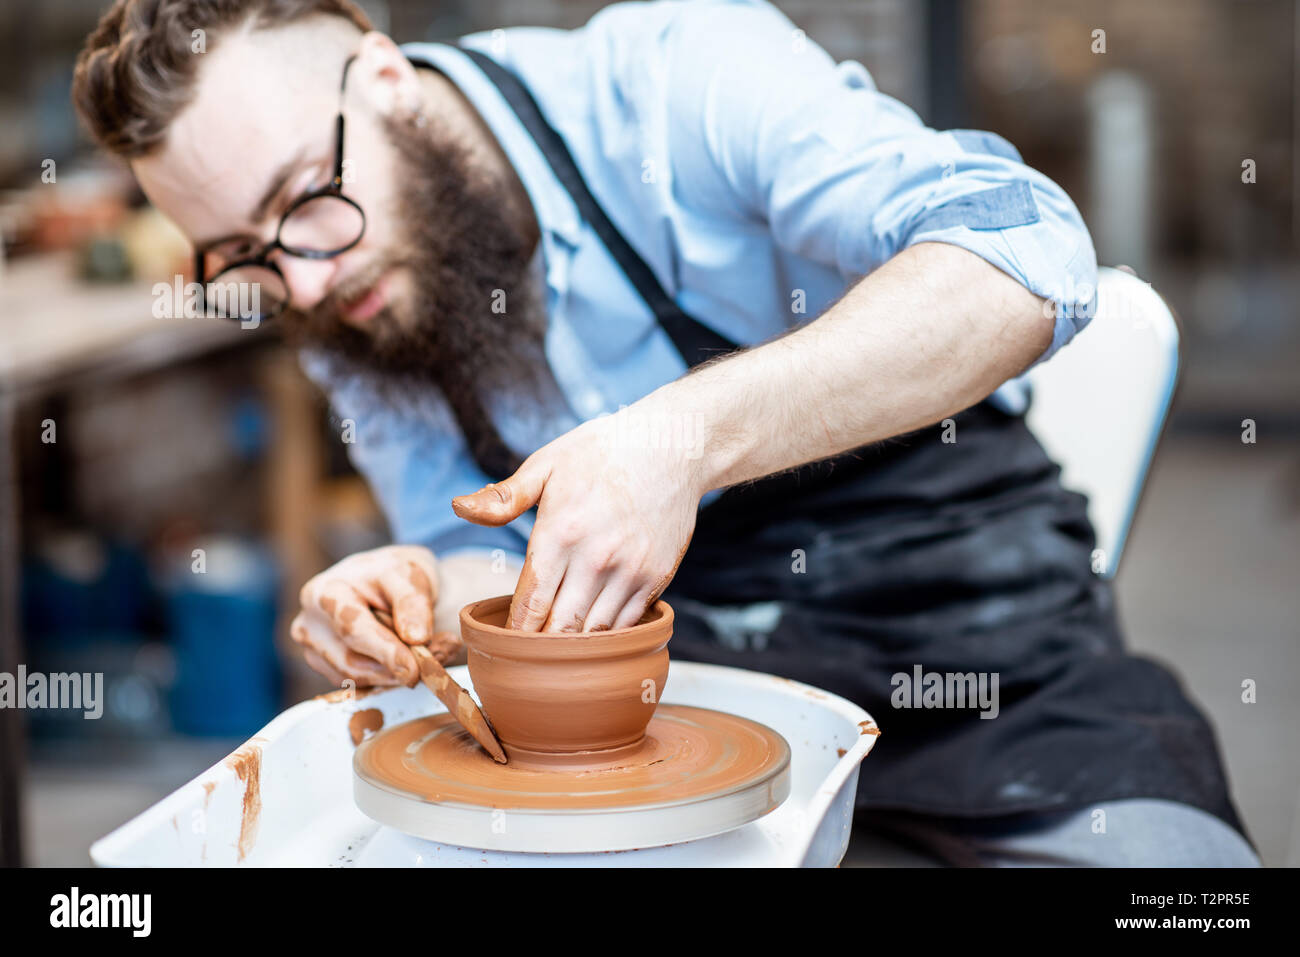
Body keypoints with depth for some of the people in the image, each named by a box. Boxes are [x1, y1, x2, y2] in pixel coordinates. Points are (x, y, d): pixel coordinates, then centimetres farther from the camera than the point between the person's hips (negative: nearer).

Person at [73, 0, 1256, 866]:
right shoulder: (339, 304, 0)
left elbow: (1023, 259, -30)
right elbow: (488, 551, 7)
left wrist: (683, 433, -40)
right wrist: (422, 594, -17)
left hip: (950, 612, -3)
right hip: (662, 647, 4)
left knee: (1158, 848, -29)